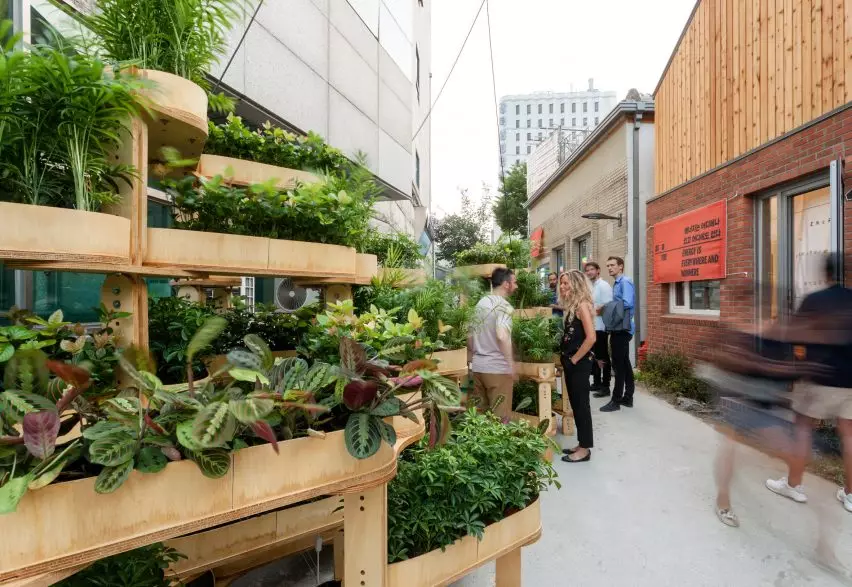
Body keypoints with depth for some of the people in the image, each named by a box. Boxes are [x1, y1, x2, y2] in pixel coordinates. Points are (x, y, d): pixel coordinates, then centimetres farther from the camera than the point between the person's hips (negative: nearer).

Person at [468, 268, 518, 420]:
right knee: (500, 418, 4)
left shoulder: (480, 303, 12)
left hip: (478, 366, 7)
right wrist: (511, 364, -19)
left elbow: (470, 337, 16)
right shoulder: (503, 305, -11)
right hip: (497, 368, -7)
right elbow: (502, 336, -27)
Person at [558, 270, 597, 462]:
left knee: (581, 405, 2)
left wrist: (574, 359, -16)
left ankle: (585, 449, 15)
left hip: (579, 363, -9)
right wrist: (567, 359, 10)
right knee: (575, 404, 15)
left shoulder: (582, 305, -15)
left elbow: (591, 338, -23)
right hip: (571, 363, 9)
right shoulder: (572, 306, 11)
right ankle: (582, 444, 28)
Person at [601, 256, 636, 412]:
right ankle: (627, 398, 22)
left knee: (619, 364, -4)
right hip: (618, 328, 10)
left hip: (622, 329, -10)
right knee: (624, 363, 14)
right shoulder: (617, 283, 16)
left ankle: (616, 401, 3)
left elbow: (627, 303, -25)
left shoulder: (625, 282, -13)